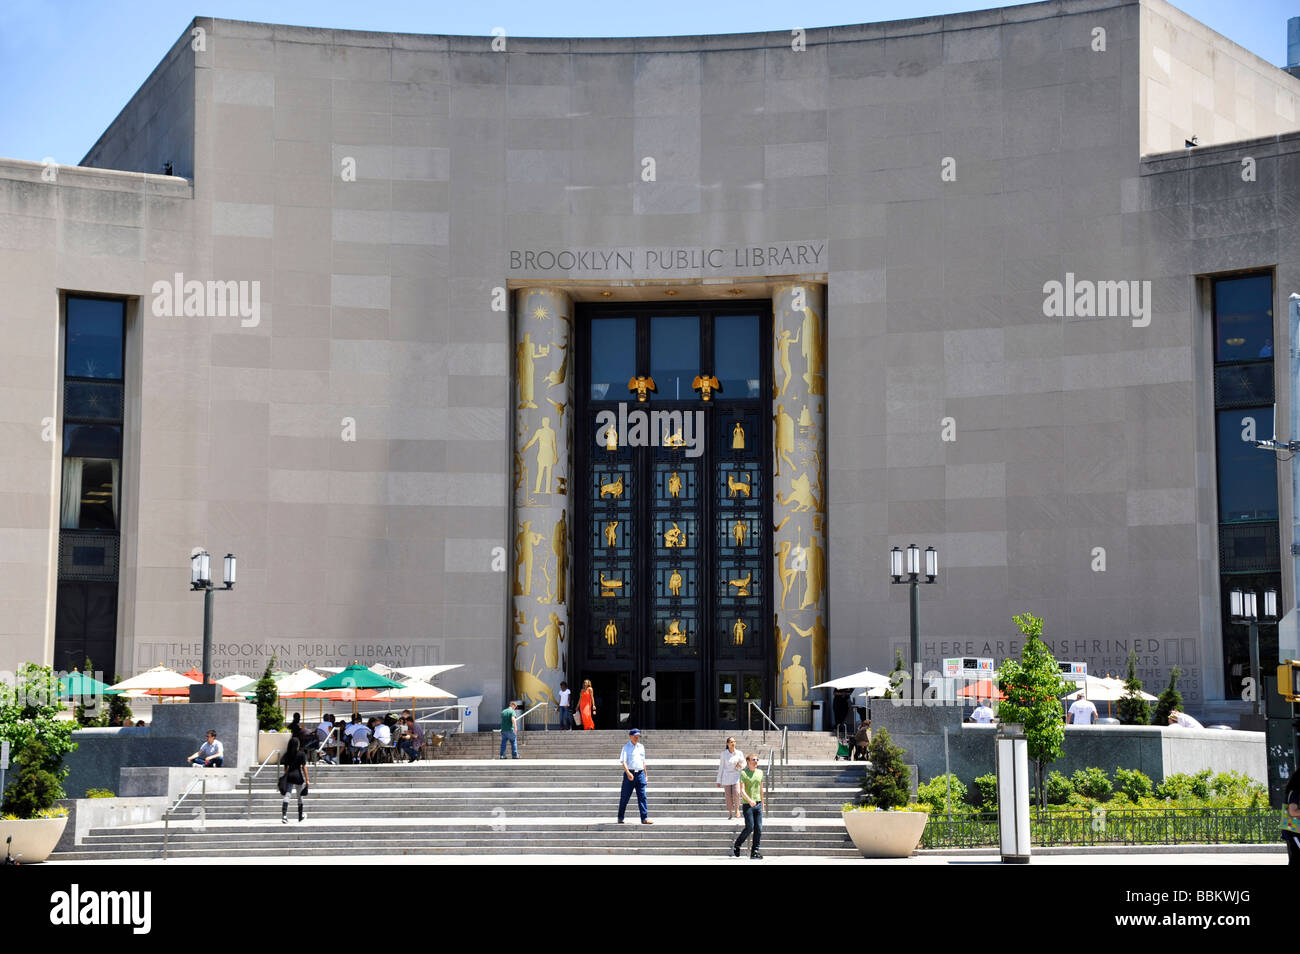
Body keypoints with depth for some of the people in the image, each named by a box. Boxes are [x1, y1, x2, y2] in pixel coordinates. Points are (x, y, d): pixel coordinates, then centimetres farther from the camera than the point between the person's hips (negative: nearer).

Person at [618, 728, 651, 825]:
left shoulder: (641, 747, 15)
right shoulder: (626, 747, -2)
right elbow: (623, 761, -13)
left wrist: (645, 775, 20)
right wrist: (628, 773, -26)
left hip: (640, 773, 4)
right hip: (629, 774, -4)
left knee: (642, 796, -4)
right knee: (625, 797, 2)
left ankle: (644, 818, -6)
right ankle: (620, 818, 13)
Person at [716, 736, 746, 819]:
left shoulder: (739, 753, 0)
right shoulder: (724, 753, 0)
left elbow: (744, 763, 12)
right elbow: (721, 766, 5)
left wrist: (740, 766, -14)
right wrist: (719, 780, 6)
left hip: (736, 776, 0)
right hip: (726, 777, 0)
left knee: (736, 793, -18)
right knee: (728, 796, 0)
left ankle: (737, 810, 2)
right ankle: (730, 813, 13)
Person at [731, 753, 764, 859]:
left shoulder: (760, 772, 12)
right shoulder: (743, 773, -5)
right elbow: (742, 790, -12)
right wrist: (749, 800, -27)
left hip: (758, 804, 5)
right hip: (748, 805, -5)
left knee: (759, 828, -1)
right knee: (750, 827, -10)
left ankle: (754, 852, 4)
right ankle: (736, 847, 9)